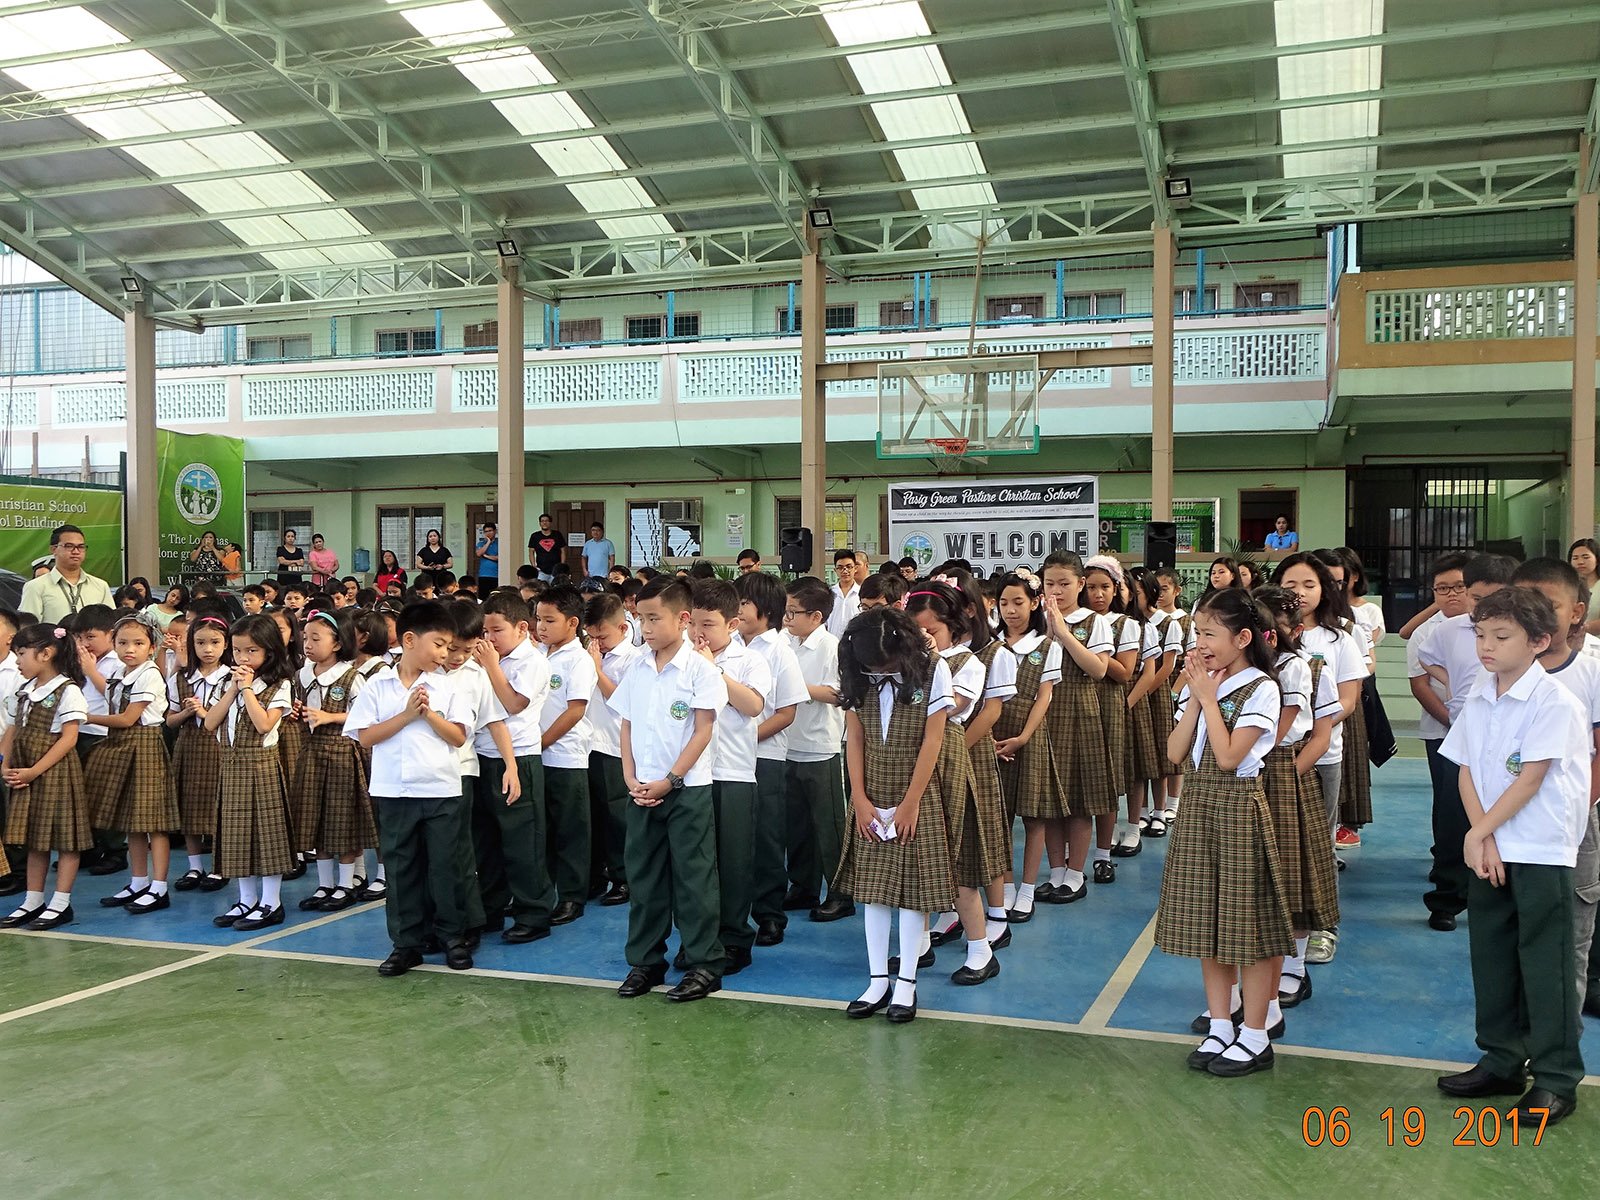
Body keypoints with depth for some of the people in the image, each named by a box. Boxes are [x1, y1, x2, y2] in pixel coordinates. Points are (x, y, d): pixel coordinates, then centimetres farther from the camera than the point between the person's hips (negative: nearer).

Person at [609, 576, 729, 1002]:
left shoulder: (699, 669, -8)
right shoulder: (638, 670, 8)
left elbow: (703, 731, -11)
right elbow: (627, 726, 11)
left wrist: (670, 780, -14)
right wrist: (631, 779, -2)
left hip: (687, 789, -5)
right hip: (642, 790, 5)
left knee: (693, 878, 1)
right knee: (643, 876, 11)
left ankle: (703, 965, 10)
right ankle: (645, 961, 22)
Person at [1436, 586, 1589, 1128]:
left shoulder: (1555, 702, -13)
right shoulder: (1479, 701, 6)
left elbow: (1530, 780, -15)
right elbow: (1467, 773, 4)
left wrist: (1479, 832, -11)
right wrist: (1484, 841, -8)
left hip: (1542, 853, -6)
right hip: (1488, 850, 6)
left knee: (1545, 964, 1)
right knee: (1491, 955, 14)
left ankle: (1556, 1079, 12)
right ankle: (1502, 1061, 28)